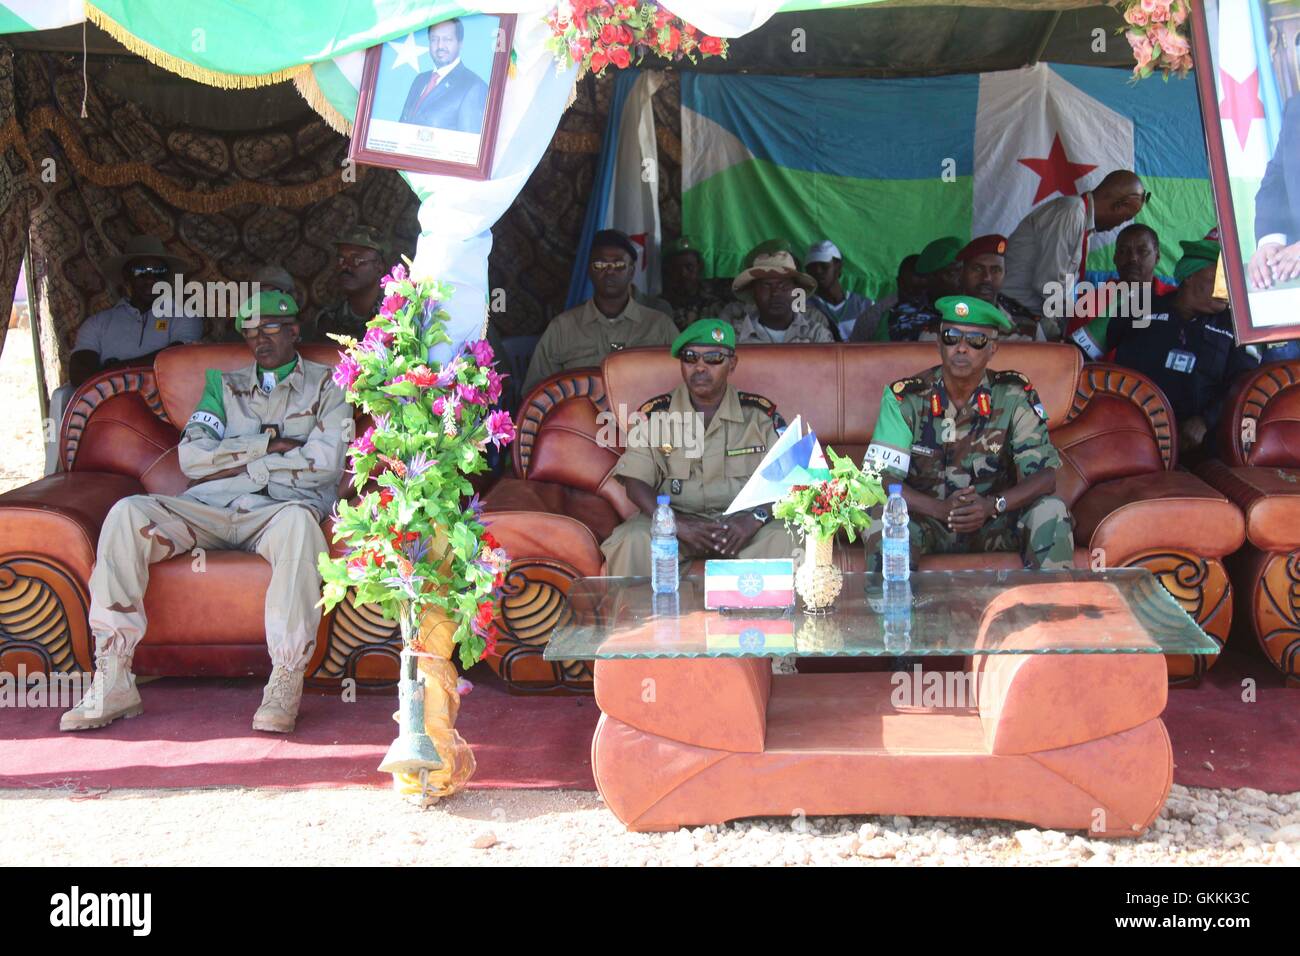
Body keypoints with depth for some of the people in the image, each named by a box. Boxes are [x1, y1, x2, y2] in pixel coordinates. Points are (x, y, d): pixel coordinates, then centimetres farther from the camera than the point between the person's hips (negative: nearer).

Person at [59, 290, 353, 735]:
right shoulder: (224, 383, 25)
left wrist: (236, 463, 0)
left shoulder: (326, 385, 15)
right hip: (209, 510, 4)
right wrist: (268, 442, -1)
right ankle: (112, 683, -27)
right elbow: (192, 456, 8)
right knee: (128, 513, -24)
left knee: (298, 519, -40)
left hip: (276, 510, -3)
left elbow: (325, 462, -3)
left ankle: (285, 683, -40)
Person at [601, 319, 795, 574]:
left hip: (742, 522, 0)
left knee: (786, 540, -29)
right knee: (633, 541, -30)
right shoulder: (656, 414, 5)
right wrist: (678, 524, -19)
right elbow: (636, 482, -2)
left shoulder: (760, 414, 5)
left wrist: (754, 518, -19)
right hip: (675, 517, 0)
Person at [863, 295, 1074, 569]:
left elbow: (1044, 476, -10)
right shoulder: (905, 398, -11)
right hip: (926, 520, -2)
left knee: (1051, 511, -24)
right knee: (881, 522, -32)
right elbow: (880, 479, -16)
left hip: (994, 523, 2)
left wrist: (993, 505, -29)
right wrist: (940, 509, -31)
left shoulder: (1015, 396, -6)